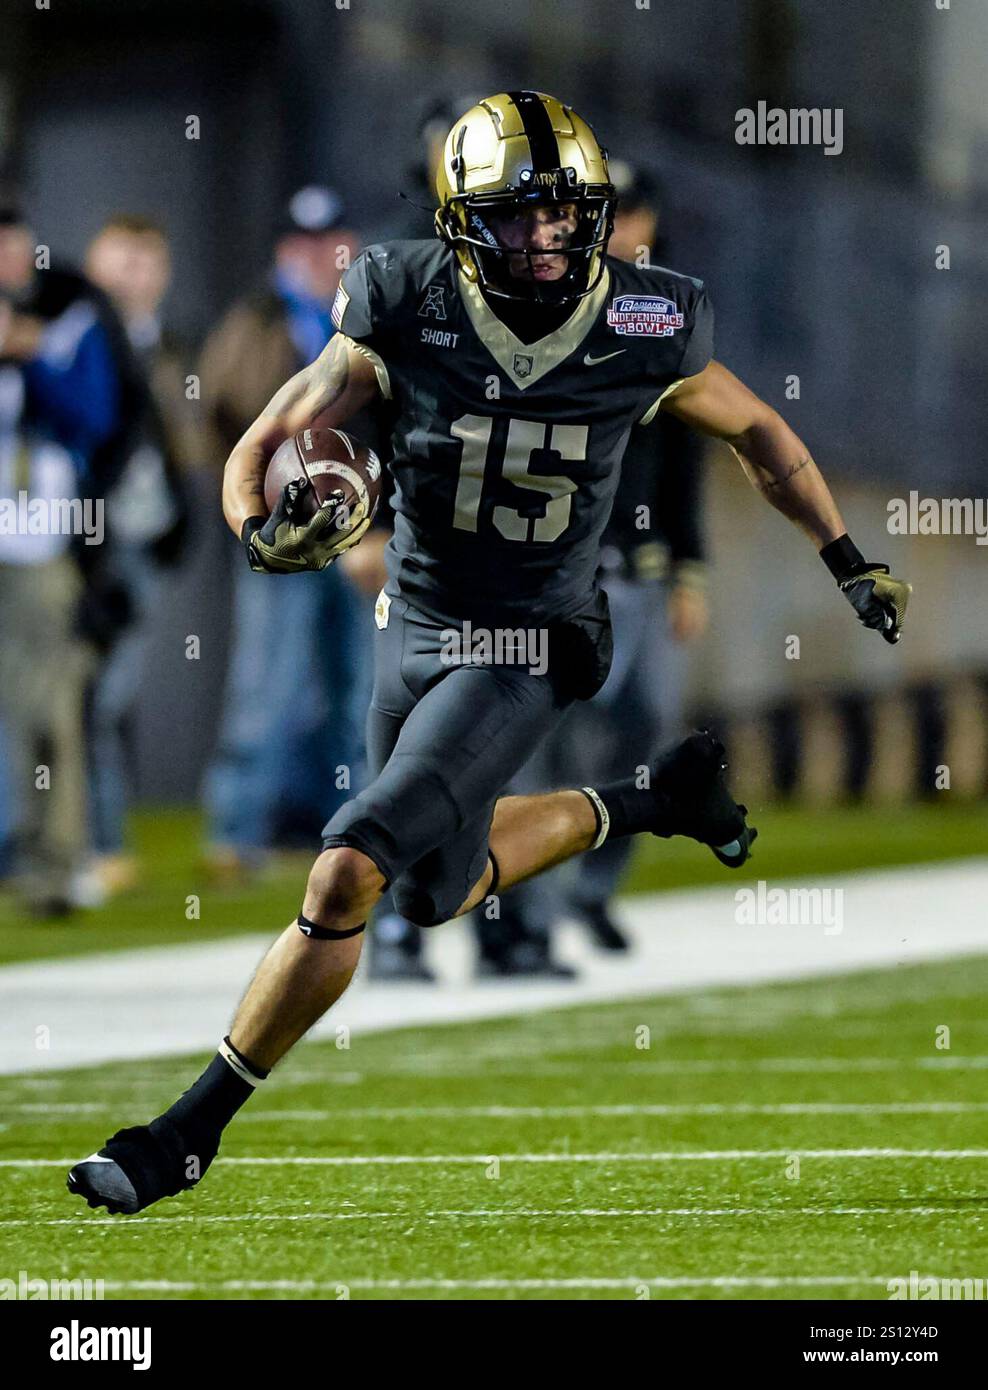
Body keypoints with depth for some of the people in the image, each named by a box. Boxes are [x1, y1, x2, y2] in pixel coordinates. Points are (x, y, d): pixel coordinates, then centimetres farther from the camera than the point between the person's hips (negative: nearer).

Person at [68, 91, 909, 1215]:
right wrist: (262, 529, -35)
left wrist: (851, 565, 12)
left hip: (525, 651, -4)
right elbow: (258, 451, -12)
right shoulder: (410, 315, -15)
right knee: (438, 894, 22)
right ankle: (643, 801, 44)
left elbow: (758, 434, 7)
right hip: (411, 626, 4)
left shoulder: (642, 332, -13)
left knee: (348, 873, -18)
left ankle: (193, 1129, -9)